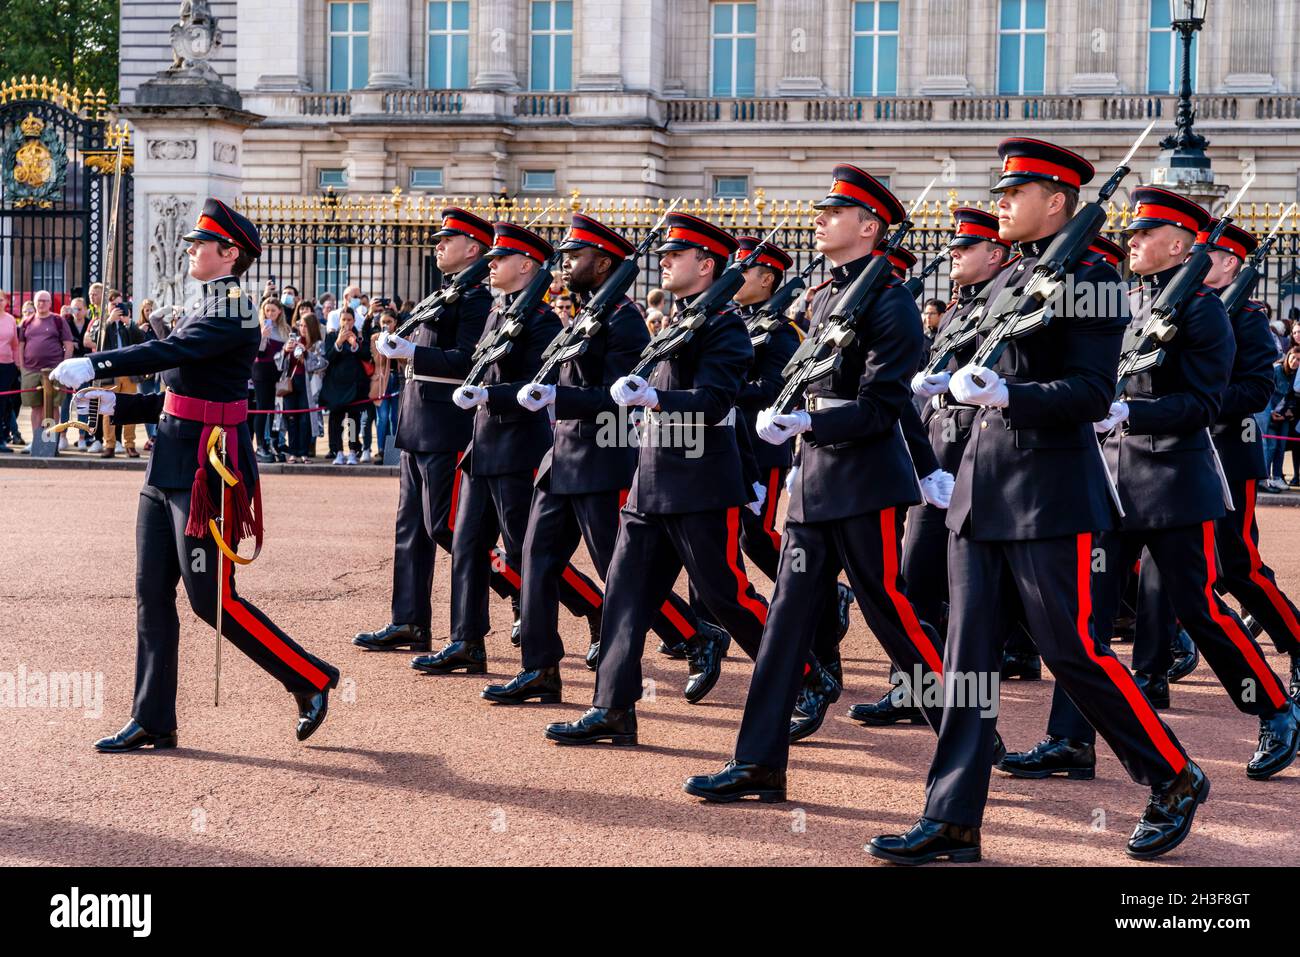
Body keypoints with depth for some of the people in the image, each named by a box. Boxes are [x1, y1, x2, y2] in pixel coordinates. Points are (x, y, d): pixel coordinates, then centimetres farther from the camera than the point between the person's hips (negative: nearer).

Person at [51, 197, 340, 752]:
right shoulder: (205, 309, 17)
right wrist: (116, 404, 8)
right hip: (170, 470, 10)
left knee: (211, 598, -6)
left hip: (205, 472, -10)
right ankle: (152, 721, 13)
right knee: (152, 594, 7)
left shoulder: (233, 311, -12)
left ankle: (312, 679, 8)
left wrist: (94, 366, -25)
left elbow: (169, 352, -26)